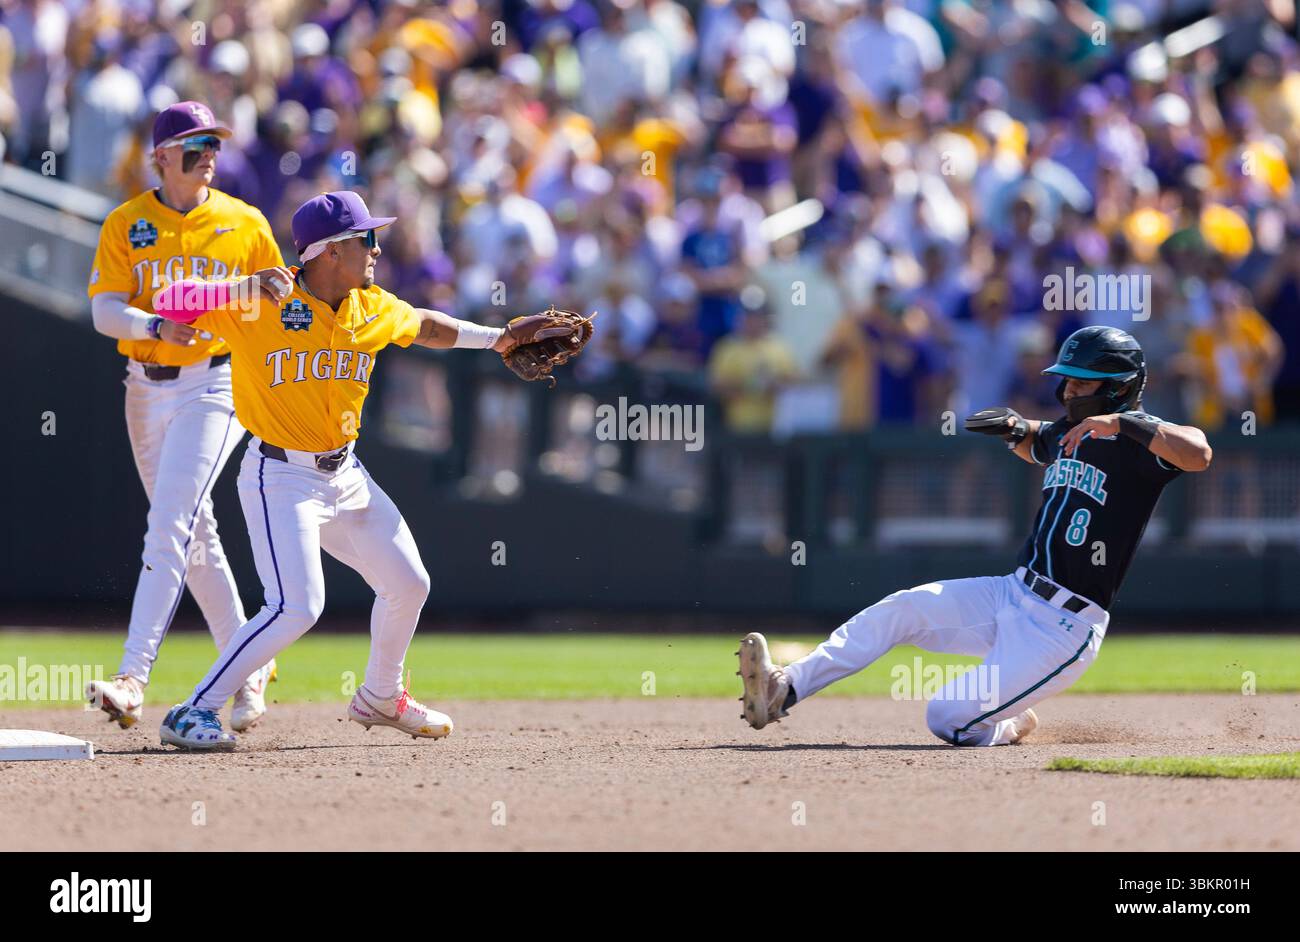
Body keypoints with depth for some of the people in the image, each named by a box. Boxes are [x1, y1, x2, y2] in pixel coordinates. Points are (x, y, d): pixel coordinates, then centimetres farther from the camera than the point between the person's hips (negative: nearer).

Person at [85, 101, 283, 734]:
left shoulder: (245, 225, 1)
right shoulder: (126, 225, 3)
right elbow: (105, 311, -7)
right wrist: (157, 325, -27)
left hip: (215, 384, -4)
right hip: (146, 390, 4)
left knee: (170, 528, -17)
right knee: (195, 537, 11)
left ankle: (133, 680, -26)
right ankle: (248, 668, 25)